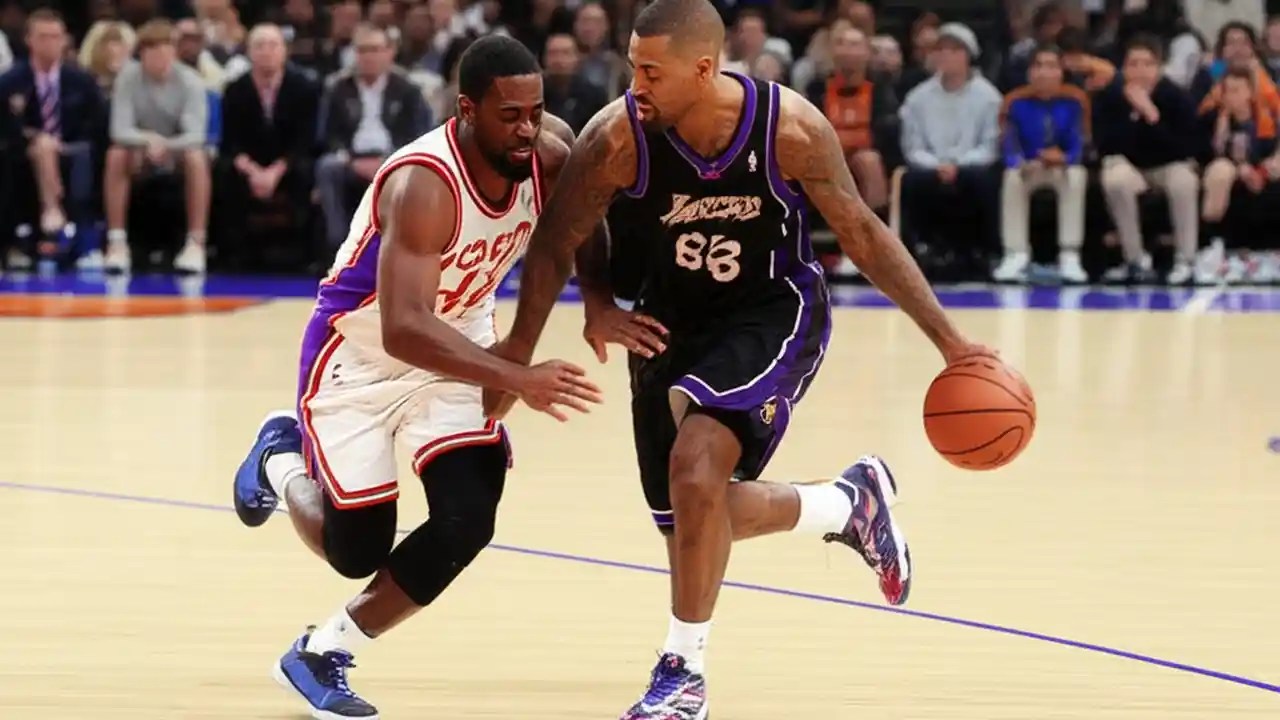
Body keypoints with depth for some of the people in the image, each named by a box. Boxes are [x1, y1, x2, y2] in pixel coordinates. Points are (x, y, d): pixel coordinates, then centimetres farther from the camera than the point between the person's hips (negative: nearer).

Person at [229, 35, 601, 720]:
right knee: (357, 552, 1)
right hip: (359, 357, -5)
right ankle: (281, 460, 35)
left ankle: (322, 655, 7)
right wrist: (518, 379, -52)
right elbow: (403, 331, -44)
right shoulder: (424, 184, -36)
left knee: (467, 520, -14)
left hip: (452, 353, 5)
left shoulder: (548, 155, -17)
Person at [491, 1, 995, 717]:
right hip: (672, 320, 4)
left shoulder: (791, 128, -25)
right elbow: (559, 241, -8)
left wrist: (949, 338, -10)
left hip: (775, 312, -3)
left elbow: (861, 232, -11)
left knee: (696, 463, -26)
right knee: (692, 516, 6)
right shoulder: (618, 137, -24)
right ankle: (850, 503, 34)